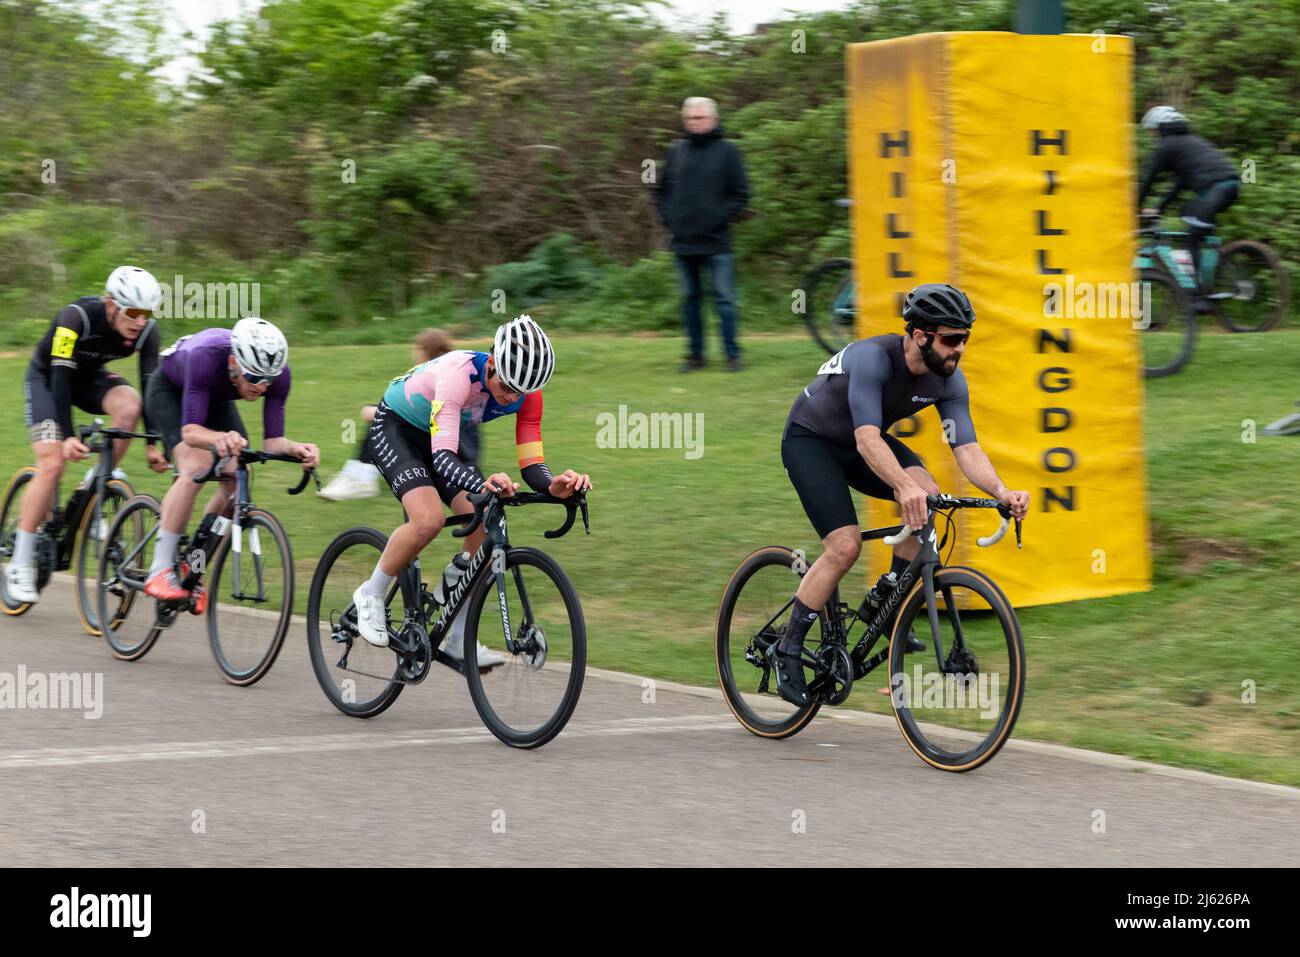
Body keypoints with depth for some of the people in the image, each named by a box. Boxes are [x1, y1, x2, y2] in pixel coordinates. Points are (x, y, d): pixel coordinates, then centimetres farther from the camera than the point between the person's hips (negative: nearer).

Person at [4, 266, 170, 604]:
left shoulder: (148, 331, -22)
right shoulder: (77, 317, -34)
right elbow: (61, 378, -38)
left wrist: (152, 444, -27)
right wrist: (67, 437, -46)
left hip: (90, 377, 4)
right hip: (46, 377, -4)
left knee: (129, 405, -29)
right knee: (52, 465, -19)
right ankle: (20, 564, -10)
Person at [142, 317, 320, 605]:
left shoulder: (278, 373, -30)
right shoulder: (206, 357, -43)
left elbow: (272, 440, -26)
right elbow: (190, 430, -44)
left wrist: (296, 448, -48)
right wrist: (220, 438, -65)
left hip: (216, 398, 5)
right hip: (170, 390, -5)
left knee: (237, 478, -13)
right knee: (196, 468, -28)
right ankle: (160, 571, -23)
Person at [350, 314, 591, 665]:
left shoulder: (525, 392, -20)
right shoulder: (459, 373, -38)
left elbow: (530, 464, -19)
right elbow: (442, 457, -45)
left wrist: (554, 485, -43)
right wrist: (483, 484, -64)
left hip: (439, 438, 6)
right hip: (394, 428, -6)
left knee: (485, 525, -13)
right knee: (428, 519, -30)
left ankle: (459, 639, -1)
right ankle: (371, 595, -4)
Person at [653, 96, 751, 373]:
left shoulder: (727, 151, 0)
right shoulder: (676, 151, 9)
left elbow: (741, 193, -1)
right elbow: (661, 191, 17)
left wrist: (721, 219, -10)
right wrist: (669, 218, 3)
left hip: (716, 241, -4)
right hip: (683, 241, 4)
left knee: (724, 298, -2)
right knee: (690, 299, 8)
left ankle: (732, 354, 3)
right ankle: (696, 353, 14)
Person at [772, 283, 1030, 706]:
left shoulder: (949, 380, -14)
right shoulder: (872, 358, -34)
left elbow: (966, 448, -19)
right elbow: (868, 439, -44)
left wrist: (1002, 492, -38)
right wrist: (904, 486, -60)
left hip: (861, 442, 6)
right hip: (809, 438, -6)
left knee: (927, 494, -22)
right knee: (845, 545, -21)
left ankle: (887, 598, -3)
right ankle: (787, 651, -6)